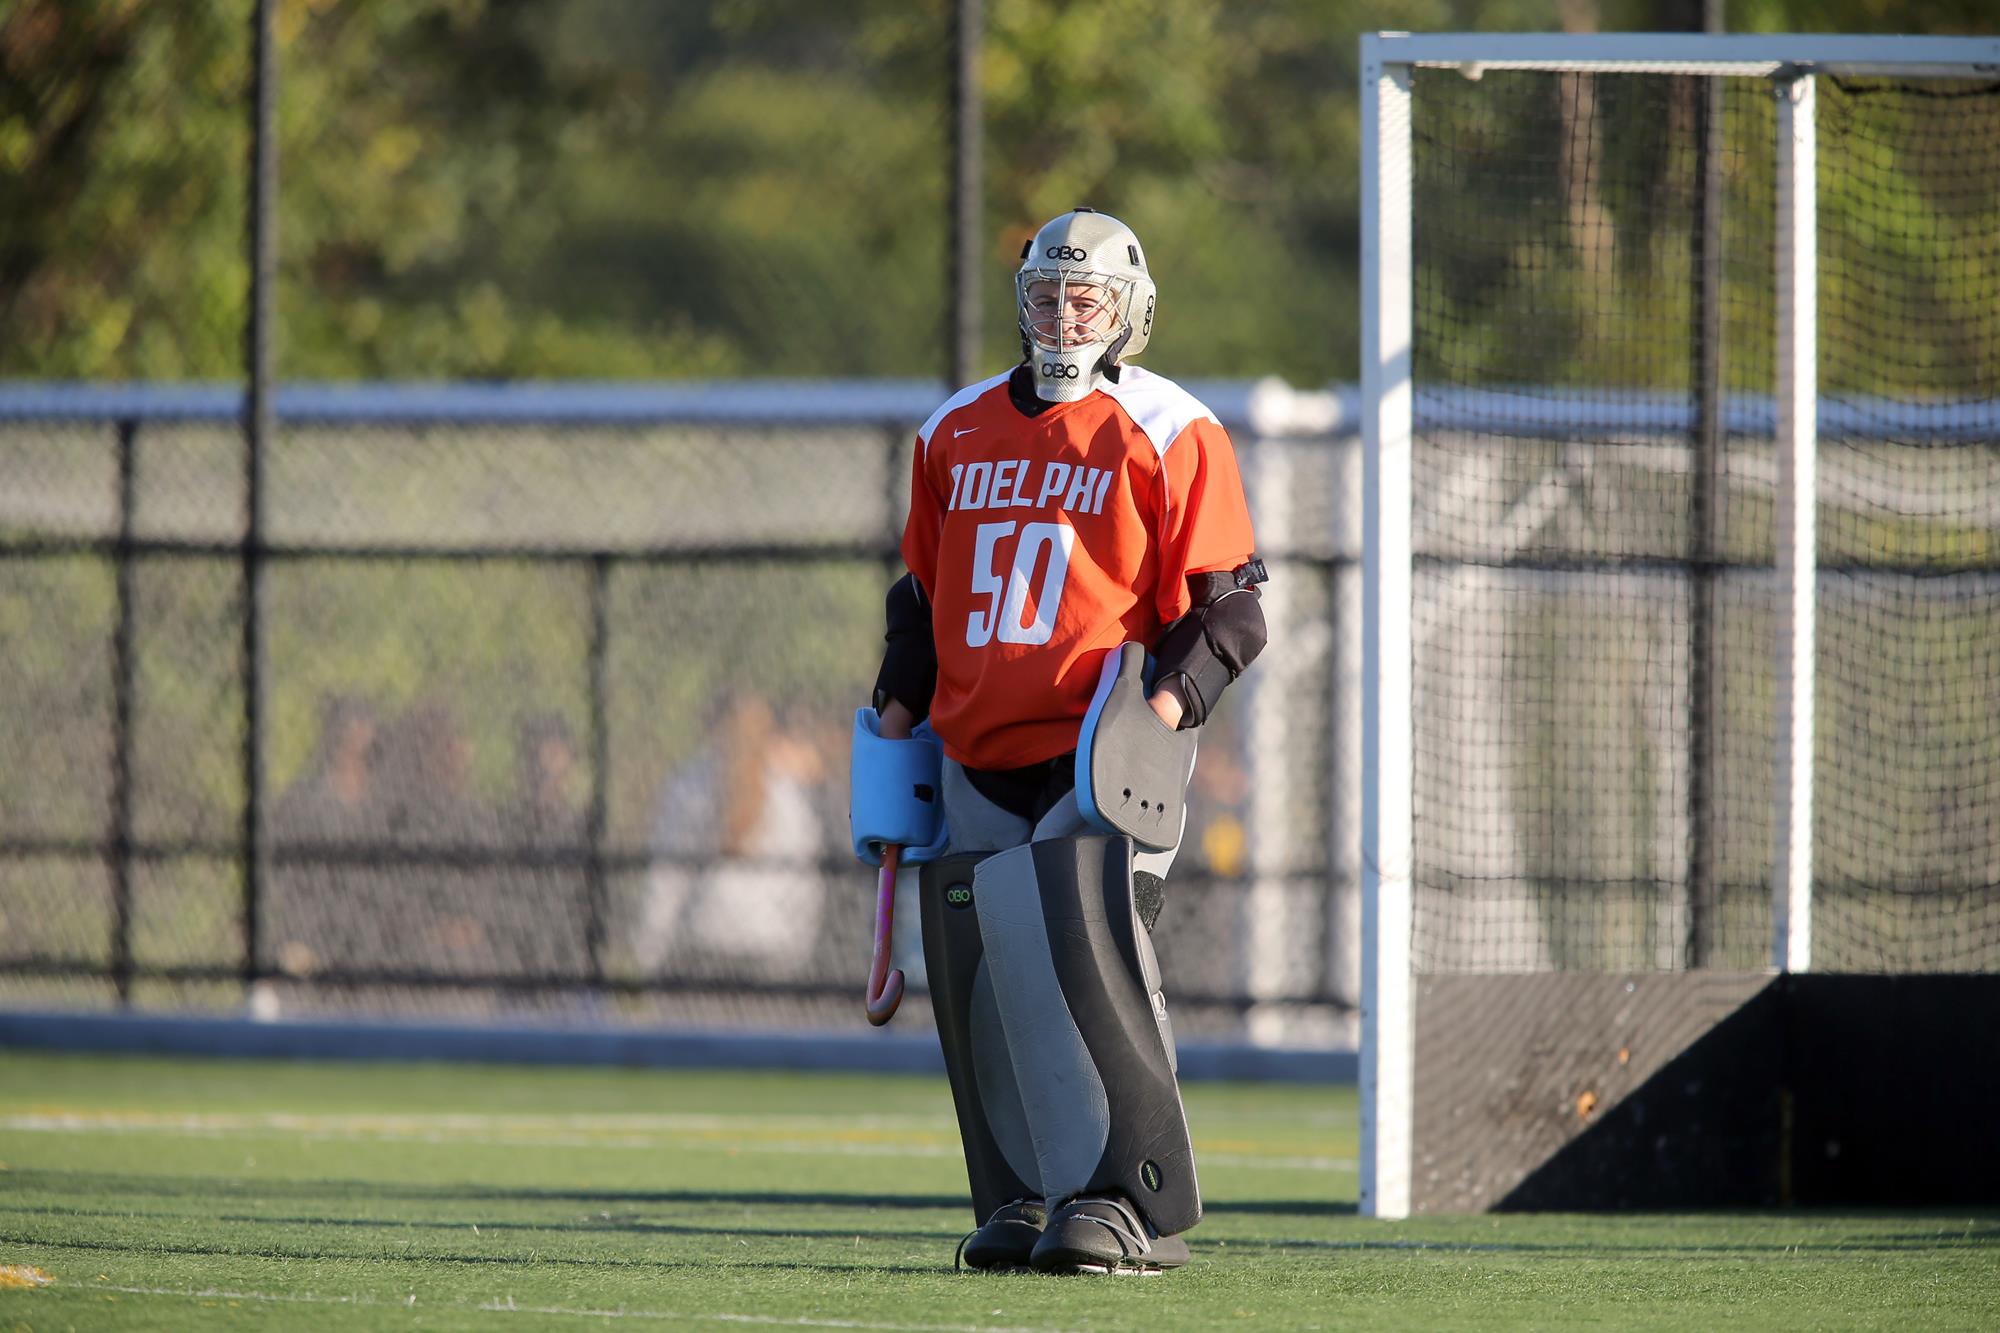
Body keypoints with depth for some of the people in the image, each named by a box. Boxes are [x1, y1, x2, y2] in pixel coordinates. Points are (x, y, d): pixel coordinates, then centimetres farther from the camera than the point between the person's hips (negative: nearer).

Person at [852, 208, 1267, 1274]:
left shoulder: (1168, 435, -1)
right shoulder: (957, 433, 16)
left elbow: (1229, 605, -3)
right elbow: (923, 595, 25)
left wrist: (1170, 700, -17)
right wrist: (897, 717, 18)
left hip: (1104, 751, -6)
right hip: (978, 763, 6)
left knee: (1079, 949, -20)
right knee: (978, 979, 4)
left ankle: (1131, 1200, -19)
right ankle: (1022, 1195, 15)